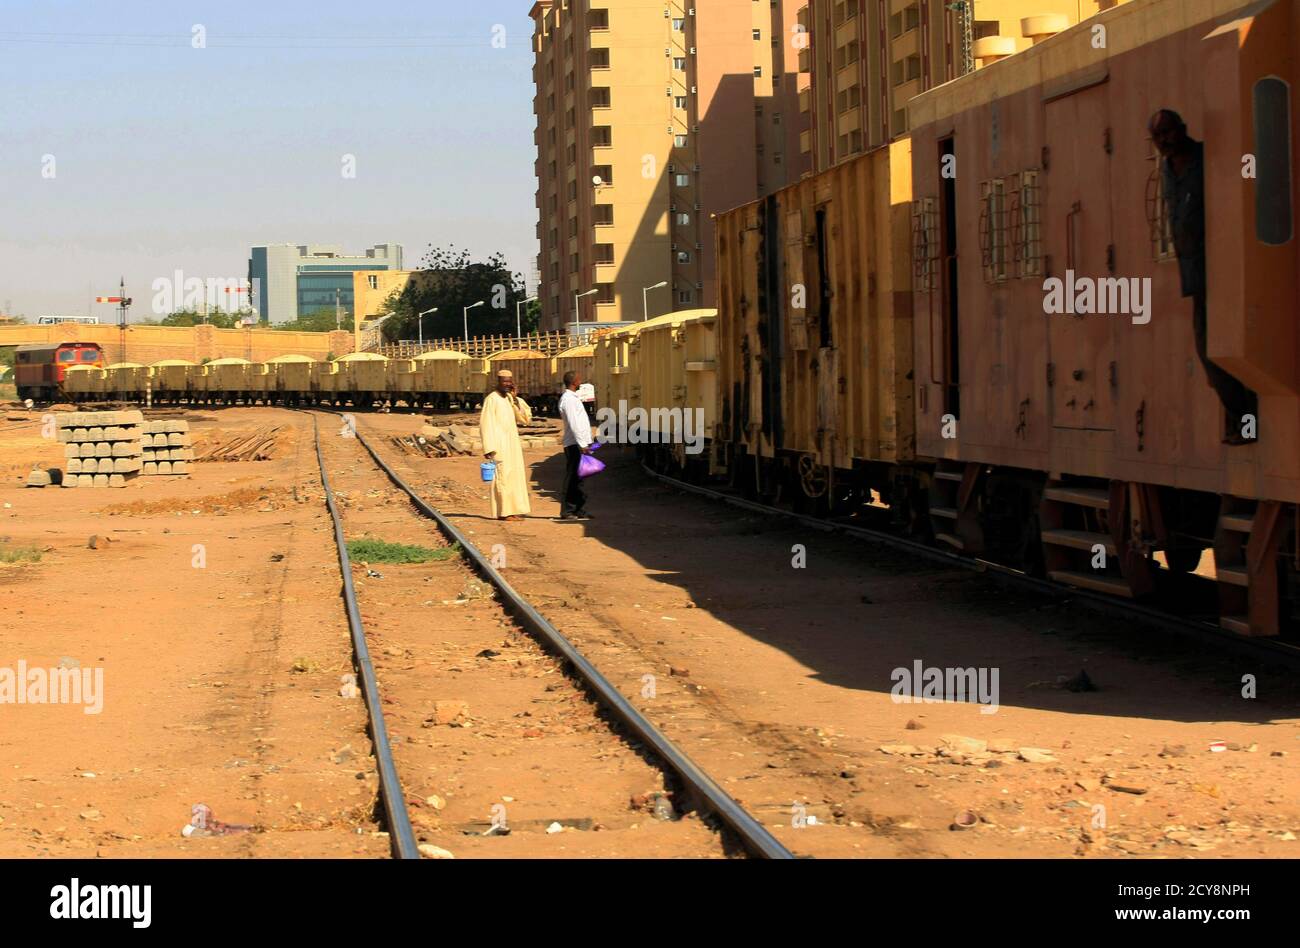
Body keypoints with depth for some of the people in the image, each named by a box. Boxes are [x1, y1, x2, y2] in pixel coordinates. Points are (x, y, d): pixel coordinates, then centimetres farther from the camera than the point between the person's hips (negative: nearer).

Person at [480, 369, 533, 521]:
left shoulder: (510, 399, 14)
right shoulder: (492, 399, -9)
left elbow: (526, 418, 9)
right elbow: (486, 424, -14)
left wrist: (516, 399, -3)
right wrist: (489, 448, -20)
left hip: (512, 444, 8)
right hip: (500, 445, -8)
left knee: (515, 477, 8)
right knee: (503, 477, -9)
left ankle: (514, 510, 12)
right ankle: (504, 512, -8)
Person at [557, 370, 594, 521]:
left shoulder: (573, 398, 18)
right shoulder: (568, 399, -13)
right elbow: (573, 424, -20)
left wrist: (586, 443, 19)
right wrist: (582, 445, -22)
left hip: (581, 443, 10)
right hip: (574, 444, -10)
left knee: (577, 478, 11)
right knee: (572, 479, -6)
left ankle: (580, 511, 14)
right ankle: (567, 511, -4)